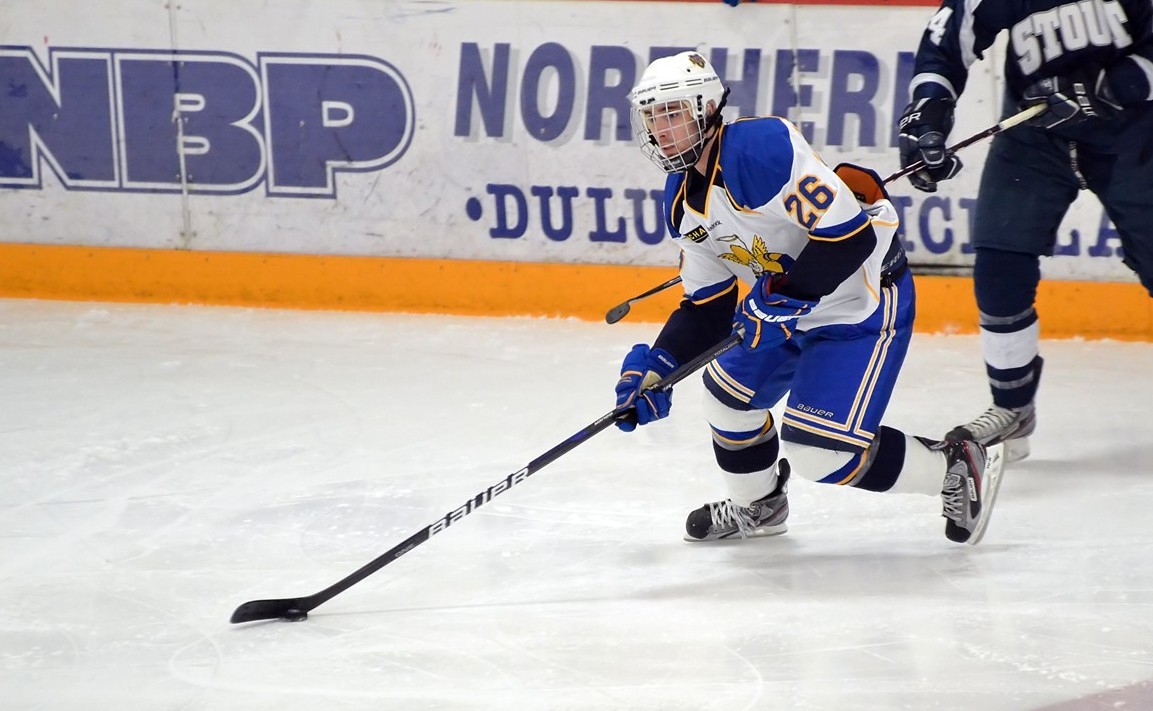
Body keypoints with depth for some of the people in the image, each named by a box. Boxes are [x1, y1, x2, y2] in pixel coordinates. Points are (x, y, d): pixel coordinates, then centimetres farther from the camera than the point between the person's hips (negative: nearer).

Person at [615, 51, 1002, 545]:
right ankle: (757, 505, 42)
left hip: (863, 304, -10)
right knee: (730, 389, 17)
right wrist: (657, 368, -3)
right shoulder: (682, 199, 4)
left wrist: (783, 298, -28)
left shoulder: (761, 147, -26)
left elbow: (848, 233, -29)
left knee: (819, 450, -14)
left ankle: (954, 468, 5)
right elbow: (705, 306, 9)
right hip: (791, 308, 10)